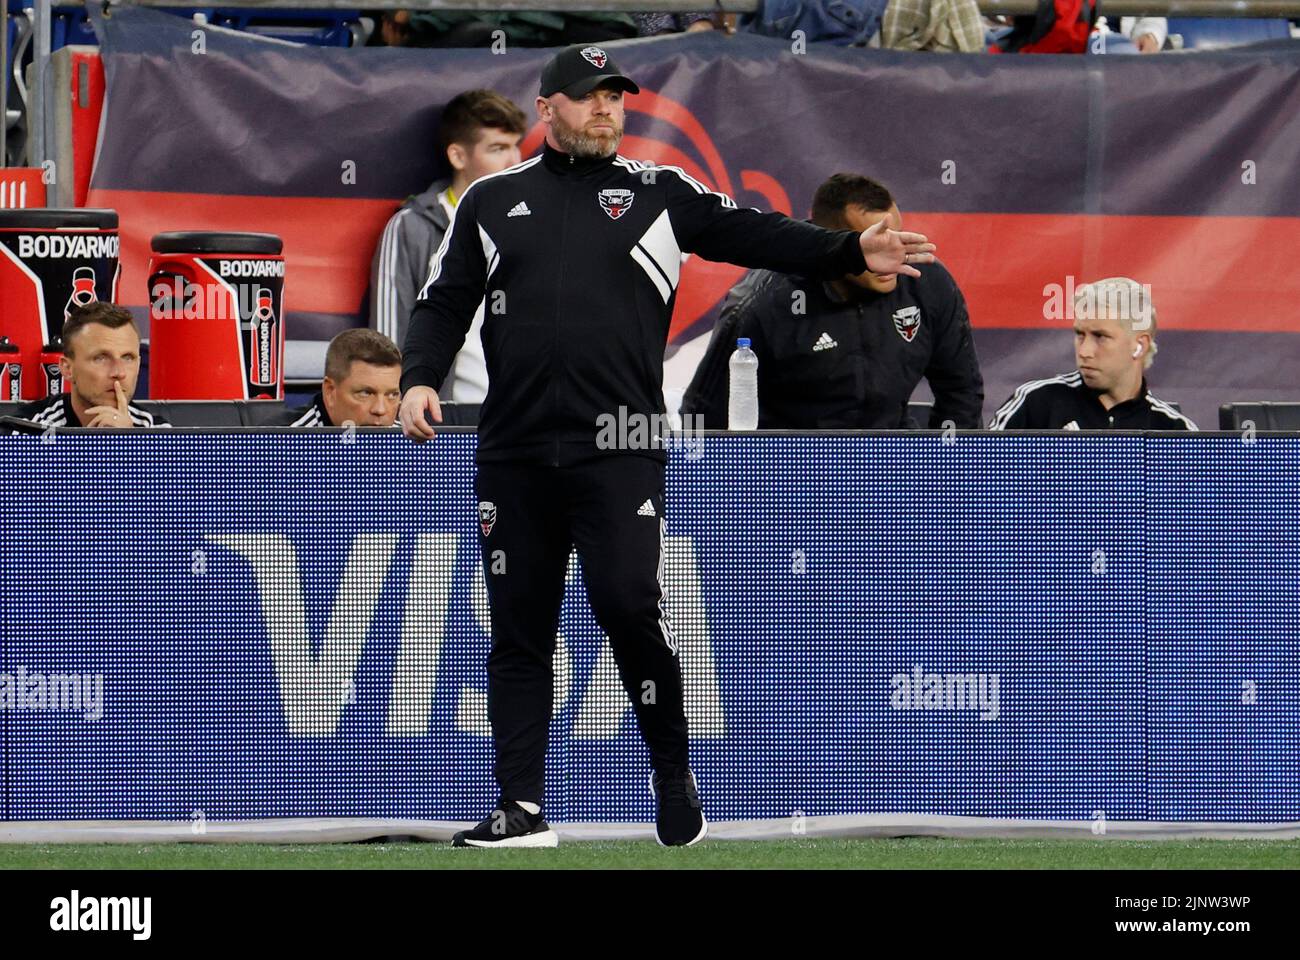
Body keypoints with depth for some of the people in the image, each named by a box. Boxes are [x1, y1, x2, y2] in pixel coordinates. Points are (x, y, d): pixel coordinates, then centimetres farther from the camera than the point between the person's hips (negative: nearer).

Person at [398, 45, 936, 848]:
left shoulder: (660, 194, 9)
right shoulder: (492, 201, 13)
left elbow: (752, 234, 0)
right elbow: (444, 303, 13)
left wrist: (850, 252, -15)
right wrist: (420, 379, -5)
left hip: (620, 452, -2)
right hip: (514, 454, 2)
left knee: (632, 608, -12)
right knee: (518, 629, 4)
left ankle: (675, 782, 7)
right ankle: (522, 810, 9)